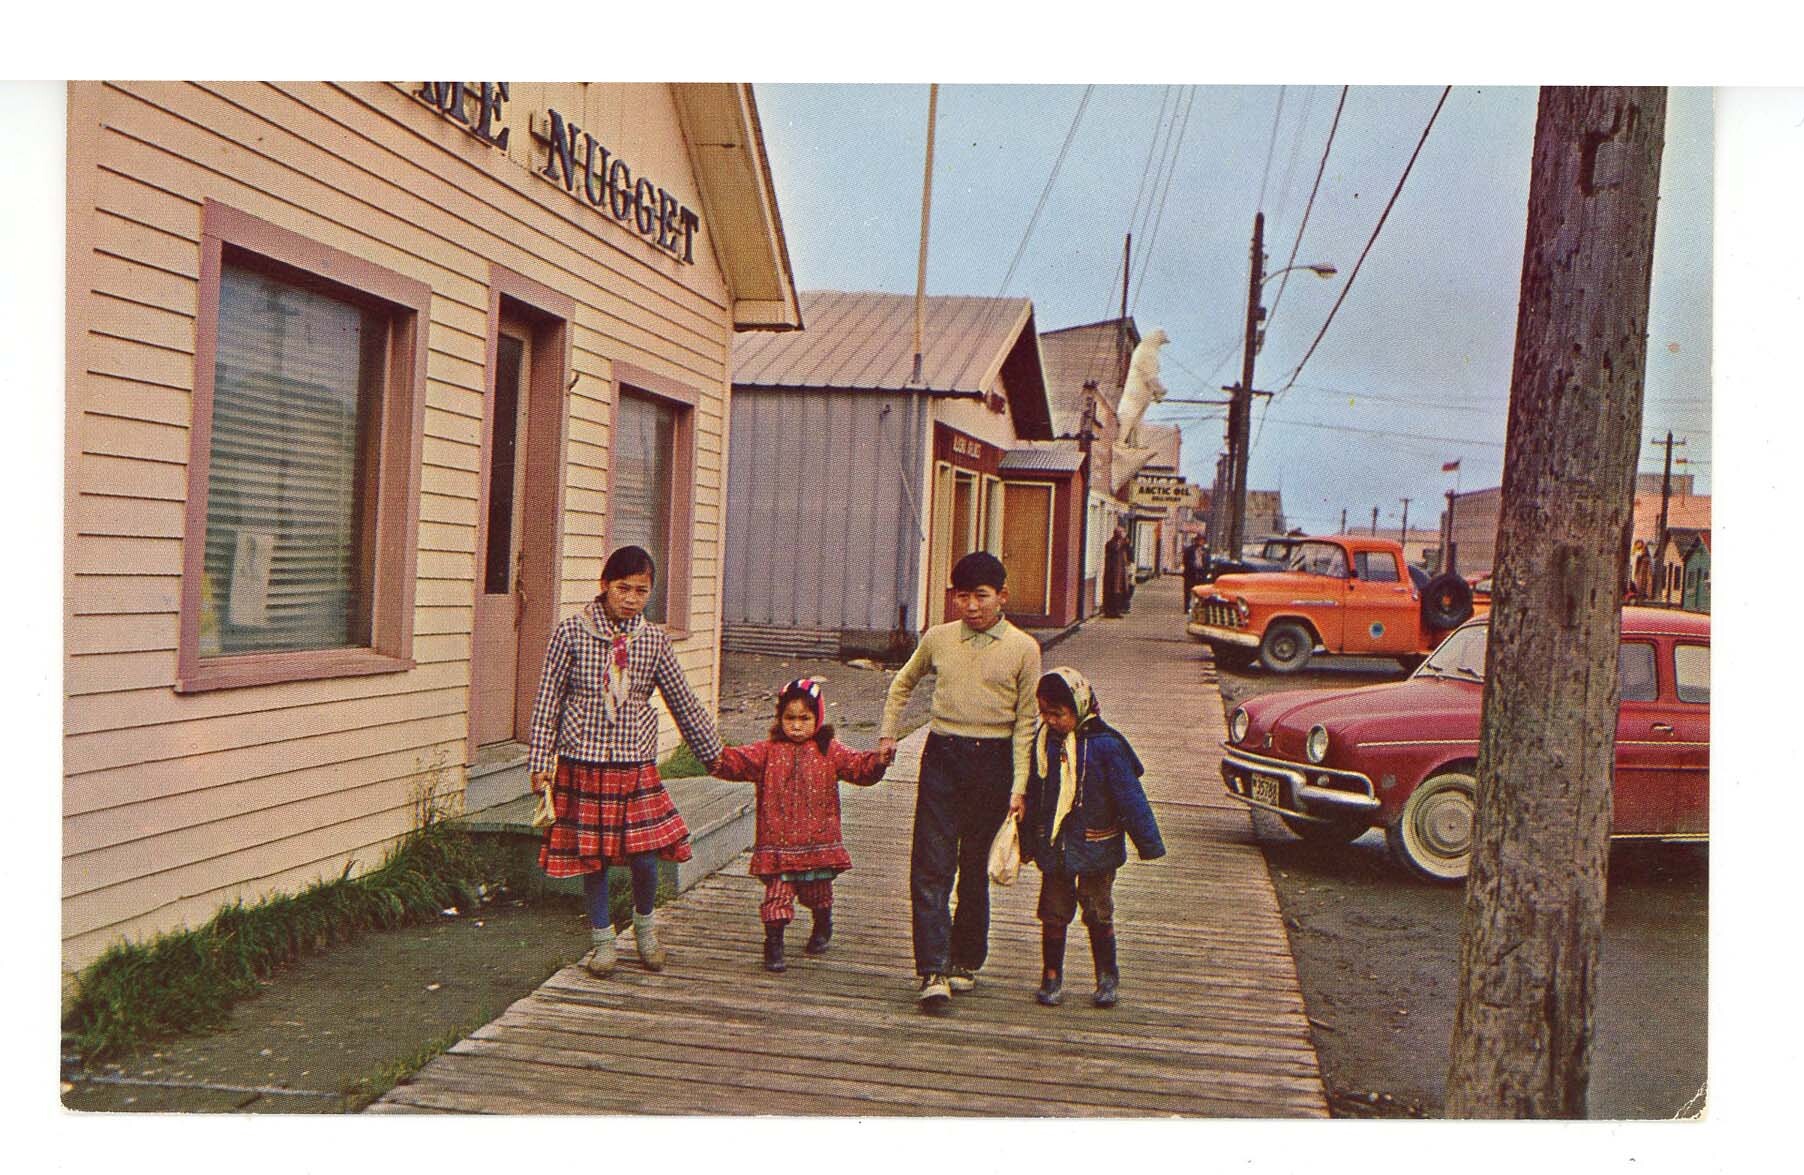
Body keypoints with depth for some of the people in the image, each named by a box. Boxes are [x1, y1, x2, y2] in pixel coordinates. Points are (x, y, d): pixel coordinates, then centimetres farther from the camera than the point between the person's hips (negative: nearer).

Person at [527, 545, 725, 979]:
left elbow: (684, 703, 9)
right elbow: (549, 699, 1)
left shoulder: (653, 640, 2)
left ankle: (644, 924, 26)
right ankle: (601, 939, 25)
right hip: (584, 763, -1)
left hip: (636, 764, 1)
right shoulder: (571, 632, -4)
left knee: (644, 854, -3)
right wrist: (541, 760, -1)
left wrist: (715, 755, 13)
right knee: (592, 854, 6)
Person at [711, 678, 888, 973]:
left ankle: (822, 928, 44)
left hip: (818, 841, 1)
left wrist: (878, 761, -26)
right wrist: (720, 762, -33)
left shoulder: (829, 751, 3)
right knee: (777, 894, -7)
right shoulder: (769, 751, 1)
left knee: (817, 893, 17)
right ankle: (773, 945, 6)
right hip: (778, 843, -1)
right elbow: (742, 760, -13)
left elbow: (858, 765, -6)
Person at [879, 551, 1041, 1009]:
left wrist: (1019, 785, -4)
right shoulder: (937, 638, 5)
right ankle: (933, 971, -10)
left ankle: (965, 960, 25)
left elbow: (1025, 722, 0)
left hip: (993, 760, -1)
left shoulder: (1023, 648, -1)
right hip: (941, 754, 1)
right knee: (930, 866, -9)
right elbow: (903, 684, 23)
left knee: (975, 867, 9)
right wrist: (888, 734, 16)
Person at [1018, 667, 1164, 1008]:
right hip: (1053, 848, 3)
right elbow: (1032, 795, 11)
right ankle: (1051, 977, 20)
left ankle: (1108, 979, 22)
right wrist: (1027, 843, 16)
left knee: (1098, 913, 8)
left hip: (1096, 848, -3)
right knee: (1054, 913, 8)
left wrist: (1148, 843, -7)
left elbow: (1130, 796, -9)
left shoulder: (1104, 744, -14)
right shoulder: (1042, 742, 0)